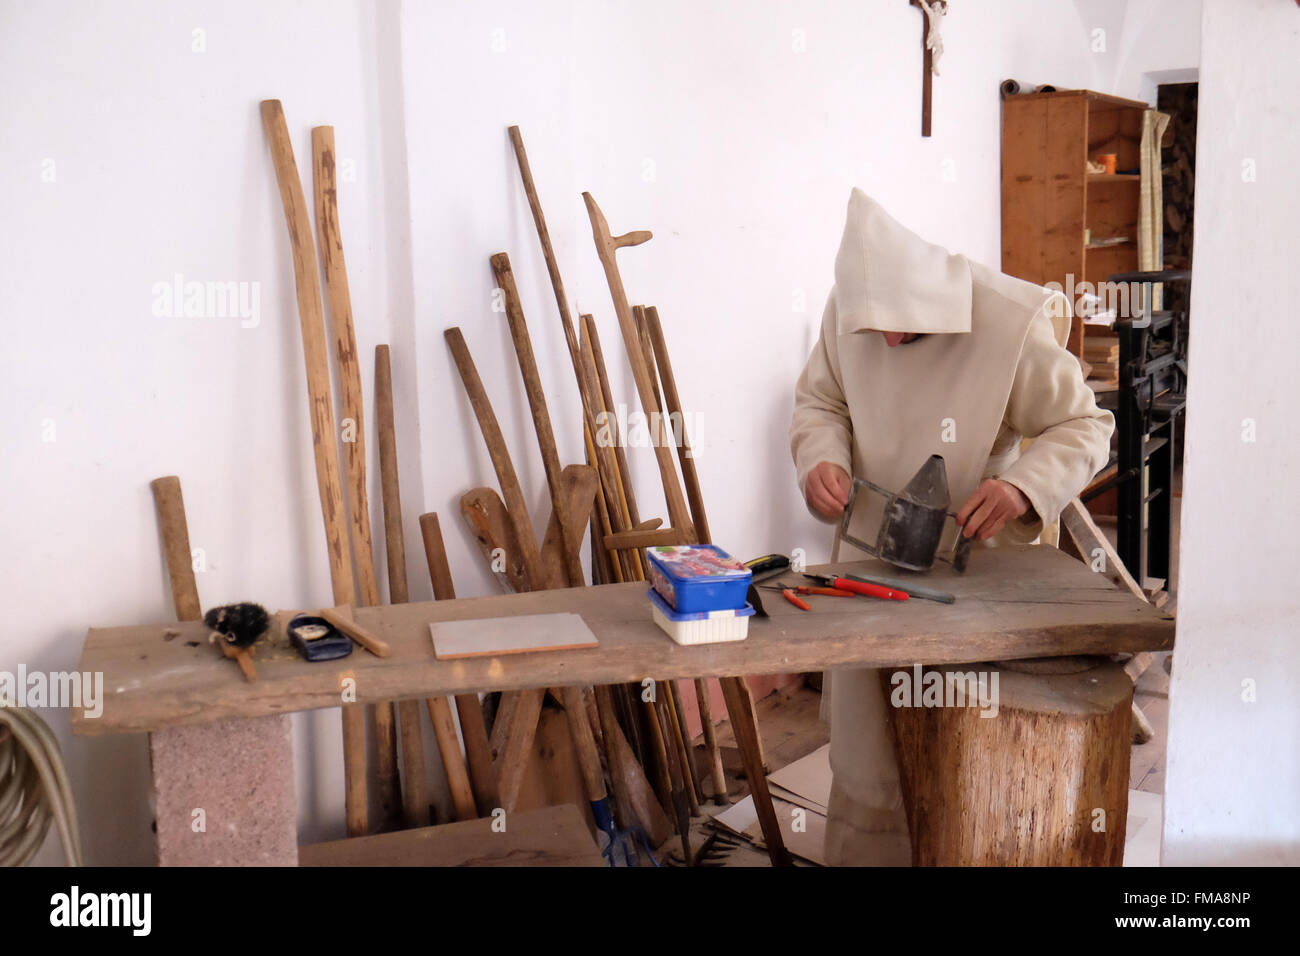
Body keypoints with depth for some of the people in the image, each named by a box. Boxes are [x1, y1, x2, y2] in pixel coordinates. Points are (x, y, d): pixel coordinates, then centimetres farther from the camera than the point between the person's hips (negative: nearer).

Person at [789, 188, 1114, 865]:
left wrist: (1025, 485, -29)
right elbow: (819, 402, 7)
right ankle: (863, 849, 33)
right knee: (863, 741, 13)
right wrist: (821, 459, -14)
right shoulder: (846, 307, -9)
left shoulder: (1013, 321, -20)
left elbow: (1085, 426, -10)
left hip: (971, 566, -3)